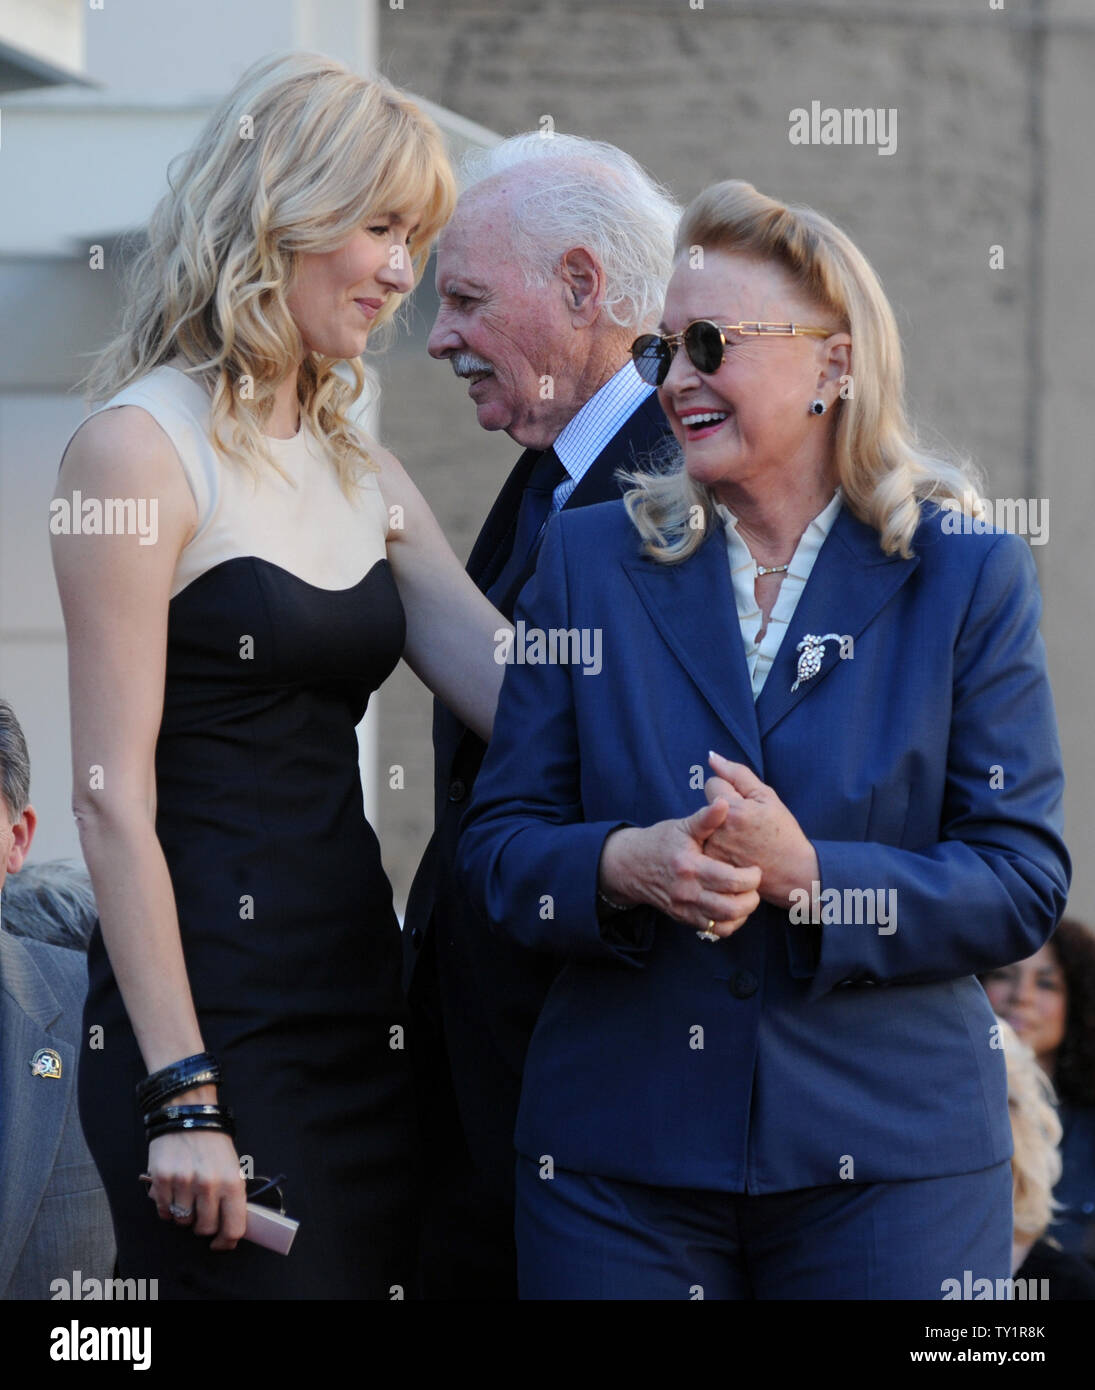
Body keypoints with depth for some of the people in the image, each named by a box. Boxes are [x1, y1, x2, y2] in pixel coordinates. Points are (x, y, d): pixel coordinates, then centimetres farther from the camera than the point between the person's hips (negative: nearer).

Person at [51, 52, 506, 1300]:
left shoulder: (365, 475, 16)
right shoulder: (143, 448, -8)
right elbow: (112, 797, -13)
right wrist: (182, 1092, -18)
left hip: (355, 1002, 8)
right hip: (211, 1000, -8)